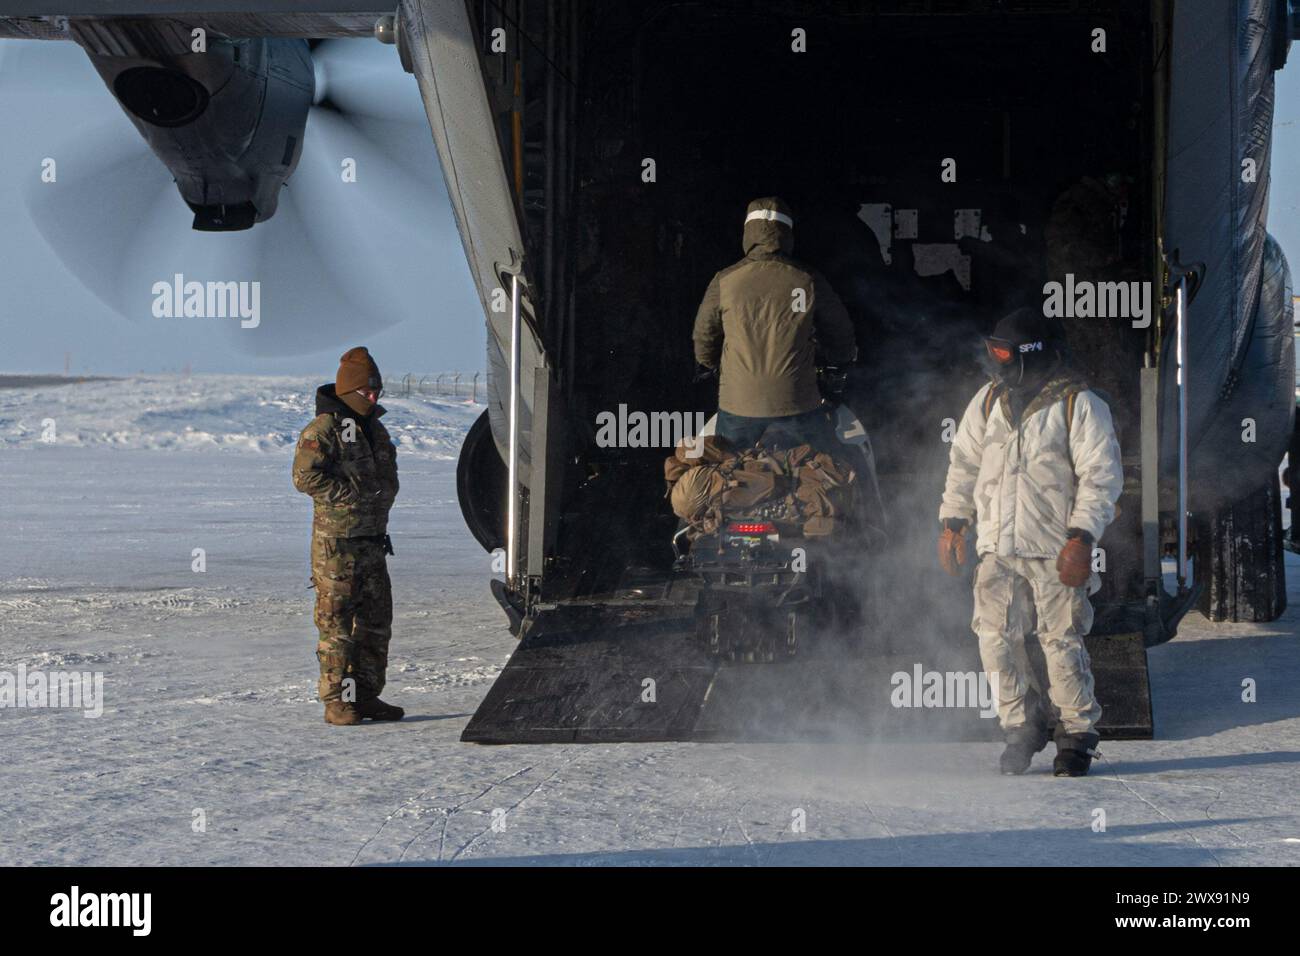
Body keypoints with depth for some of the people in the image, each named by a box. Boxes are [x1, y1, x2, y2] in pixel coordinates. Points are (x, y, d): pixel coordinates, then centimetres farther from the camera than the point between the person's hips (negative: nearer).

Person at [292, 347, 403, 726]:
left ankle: (367, 695, 18)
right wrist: (351, 496, -17)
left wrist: (381, 496, 6)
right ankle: (337, 702, -2)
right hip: (336, 541, -8)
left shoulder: (376, 430, 17)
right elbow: (305, 475, -18)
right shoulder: (324, 429, -9)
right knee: (337, 622, -5)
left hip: (373, 539, 8)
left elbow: (389, 478, 28)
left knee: (377, 620, 10)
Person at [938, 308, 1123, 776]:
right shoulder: (989, 401, 12)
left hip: (1055, 549, -5)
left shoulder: (1079, 405, -4)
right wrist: (953, 522, 12)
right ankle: (1024, 725, 16)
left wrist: (1082, 538, -15)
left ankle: (1077, 733, 10)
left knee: (1062, 641, -4)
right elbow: (964, 464, 20)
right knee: (996, 638, -2)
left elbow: (1101, 477, -7)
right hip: (997, 547, 5)